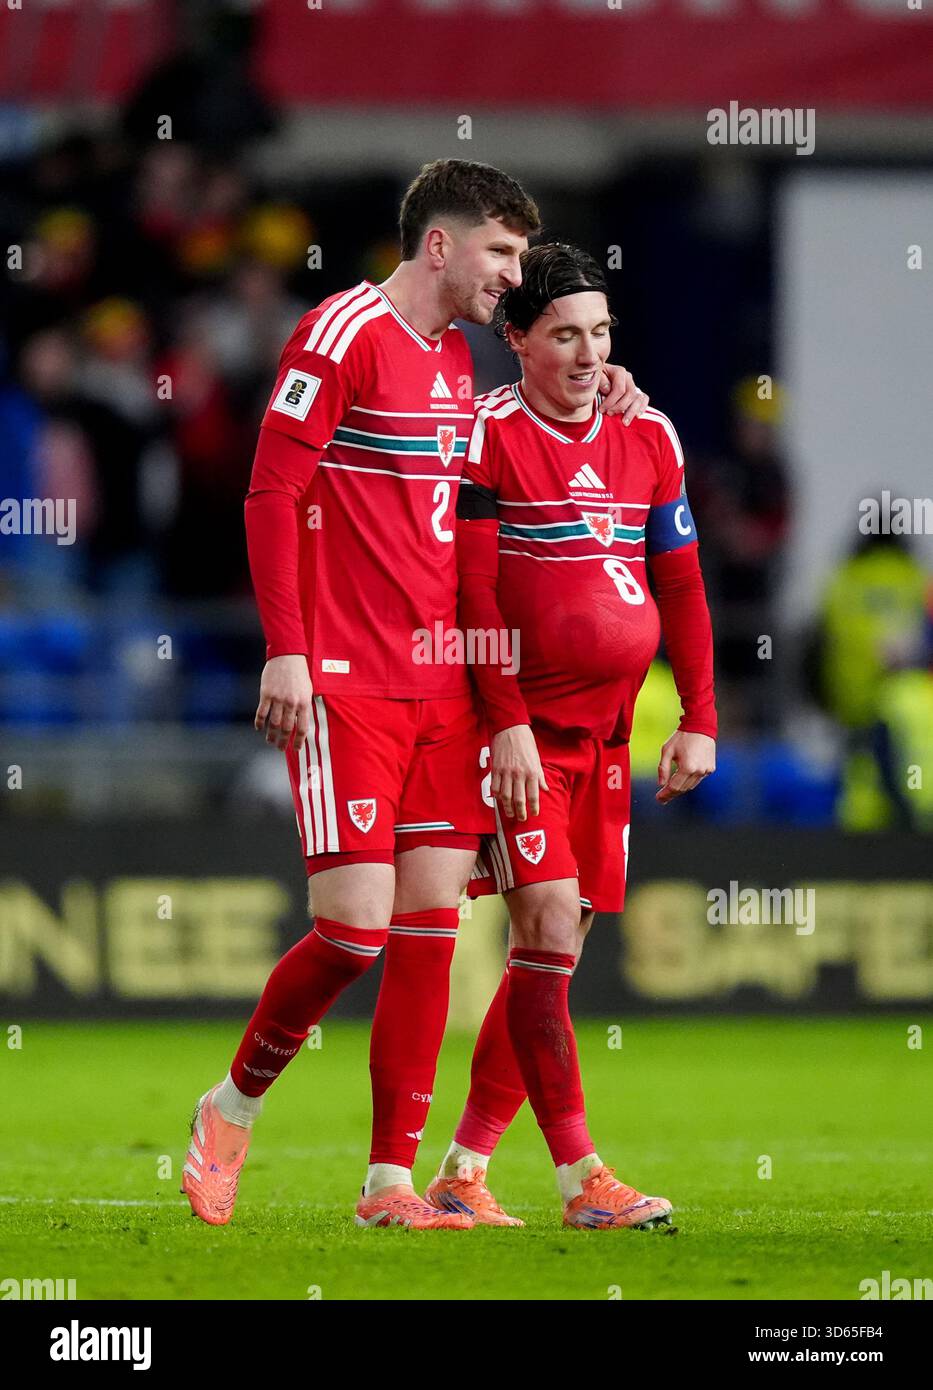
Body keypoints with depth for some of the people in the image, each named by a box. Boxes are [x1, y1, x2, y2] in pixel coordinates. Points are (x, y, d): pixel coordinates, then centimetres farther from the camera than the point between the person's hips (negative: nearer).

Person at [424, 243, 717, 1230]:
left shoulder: (648, 436, 9)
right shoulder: (489, 434, -7)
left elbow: (680, 584, 13)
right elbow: (471, 589, -10)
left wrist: (698, 721, 7)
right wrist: (507, 721, -15)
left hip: (605, 730, 6)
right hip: (523, 729, -6)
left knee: (557, 945, 5)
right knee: (547, 921, -14)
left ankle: (464, 1171, 12)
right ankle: (581, 1177, -14)